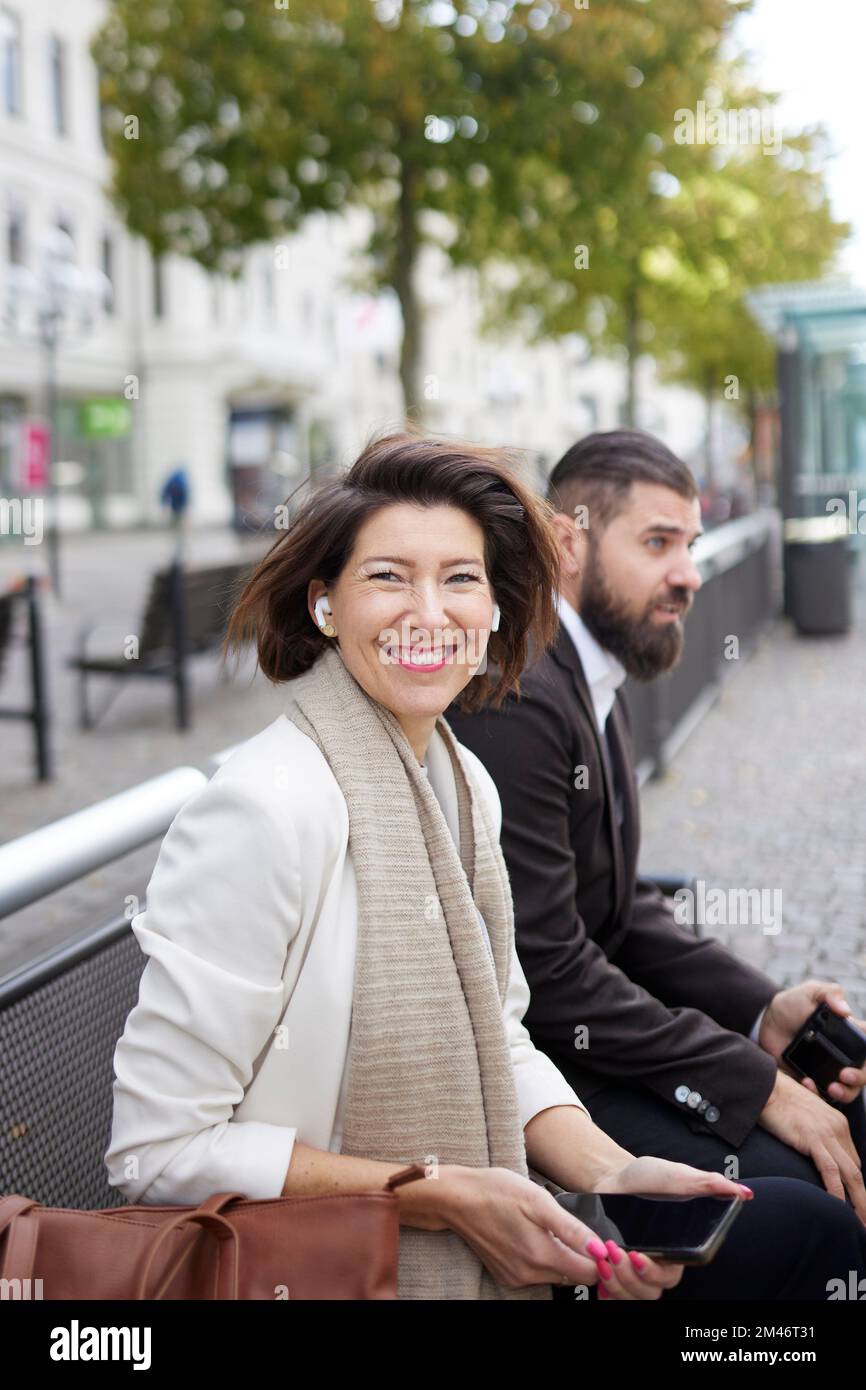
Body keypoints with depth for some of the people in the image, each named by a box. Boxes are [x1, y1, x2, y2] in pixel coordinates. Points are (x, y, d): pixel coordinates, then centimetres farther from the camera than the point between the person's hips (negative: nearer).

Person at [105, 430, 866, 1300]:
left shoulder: (467, 786, 2)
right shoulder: (263, 809, -24)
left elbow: (497, 1042, 9)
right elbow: (156, 1148, -22)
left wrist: (608, 1171, -9)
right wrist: (446, 1195, -21)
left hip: (475, 1224, 7)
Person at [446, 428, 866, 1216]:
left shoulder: (591, 684, 9)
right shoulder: (513, 699, -23)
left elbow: (623, 908, 12)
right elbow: (544, 969, -24)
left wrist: (762, 1012, -2)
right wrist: (757, 1083, -19)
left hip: (567, 1026, 10)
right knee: (792, 1182, -18)